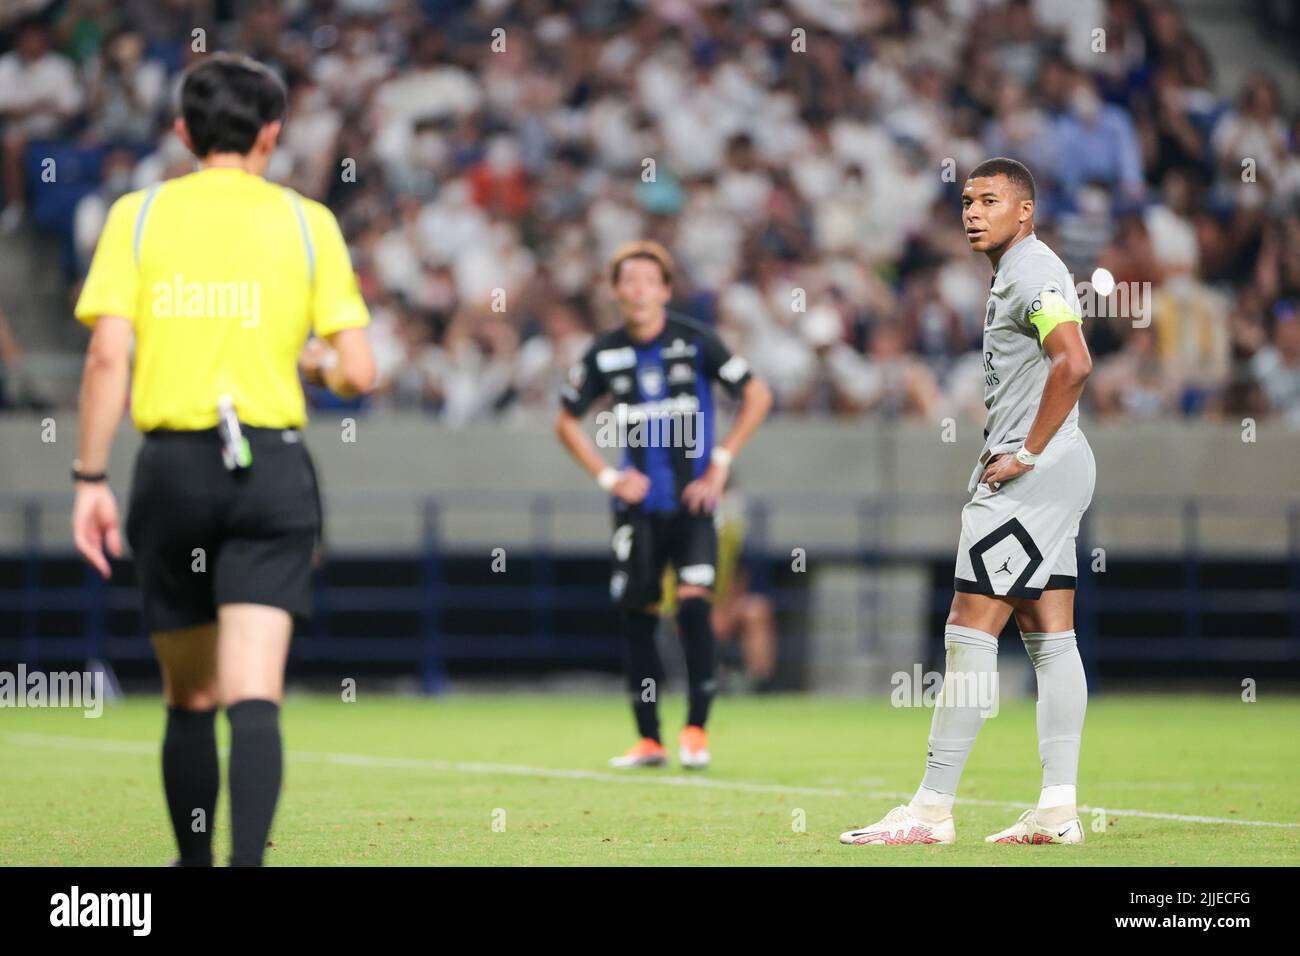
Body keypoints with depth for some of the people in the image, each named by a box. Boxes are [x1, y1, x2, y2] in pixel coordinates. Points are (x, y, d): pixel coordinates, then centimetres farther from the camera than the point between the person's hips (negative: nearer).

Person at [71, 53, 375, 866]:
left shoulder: (137, 214, 4)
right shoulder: (307, 222, 4)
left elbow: (108, 355, -5)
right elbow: (359, 373, 0)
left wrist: (91, 479, -2)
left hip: (170, 465, 1)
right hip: (272, 467, -1)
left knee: (190, 699, 16)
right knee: (254, 697, -9)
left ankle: (195, 861, 25)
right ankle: (247, 860, -25)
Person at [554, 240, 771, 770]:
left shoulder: (695, 342, -6)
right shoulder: (605, 355, 0)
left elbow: (757, 395, -1)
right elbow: (566, 422, 12)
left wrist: (721, 462, -6)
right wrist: (606, 476, 1)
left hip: (693, 499, -2)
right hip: (639, 503, 2)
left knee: (693, 601, -17)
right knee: (637, 614, 1)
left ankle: (696, 728, -7)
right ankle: (649, 740, 10)